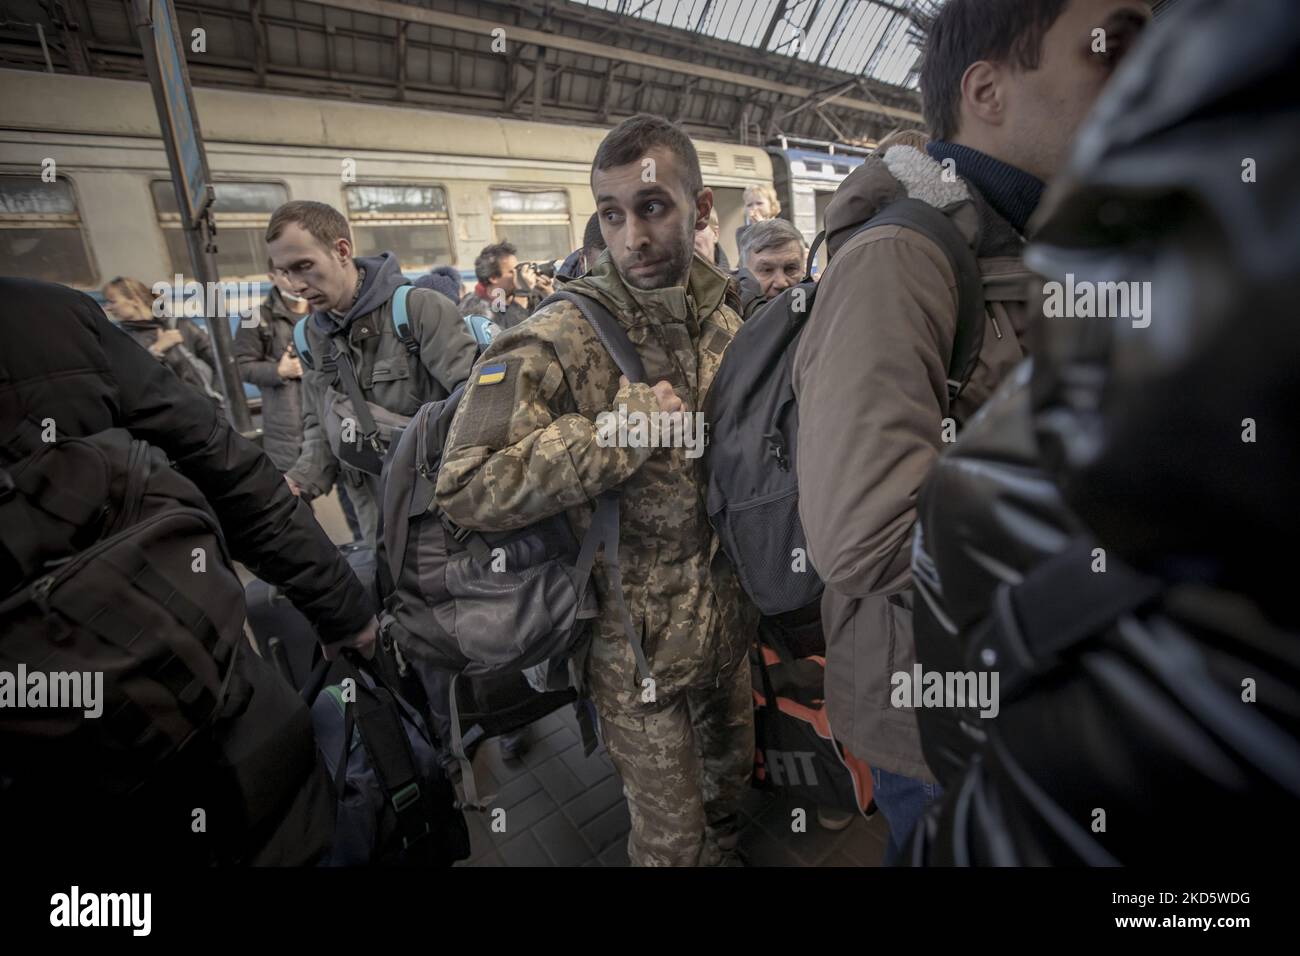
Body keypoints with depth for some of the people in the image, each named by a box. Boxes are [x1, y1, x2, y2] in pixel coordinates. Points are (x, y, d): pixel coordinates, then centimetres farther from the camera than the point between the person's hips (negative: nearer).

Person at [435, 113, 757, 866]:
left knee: (733, 774, 30)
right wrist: (621, 428, -29)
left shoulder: (730, 314, 0)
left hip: (730, 613, 6)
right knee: (671, 836, 16)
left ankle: (725, 850, 59)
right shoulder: (560, 342, -19)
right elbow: (466, 486, -27)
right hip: (639, 639, -5)